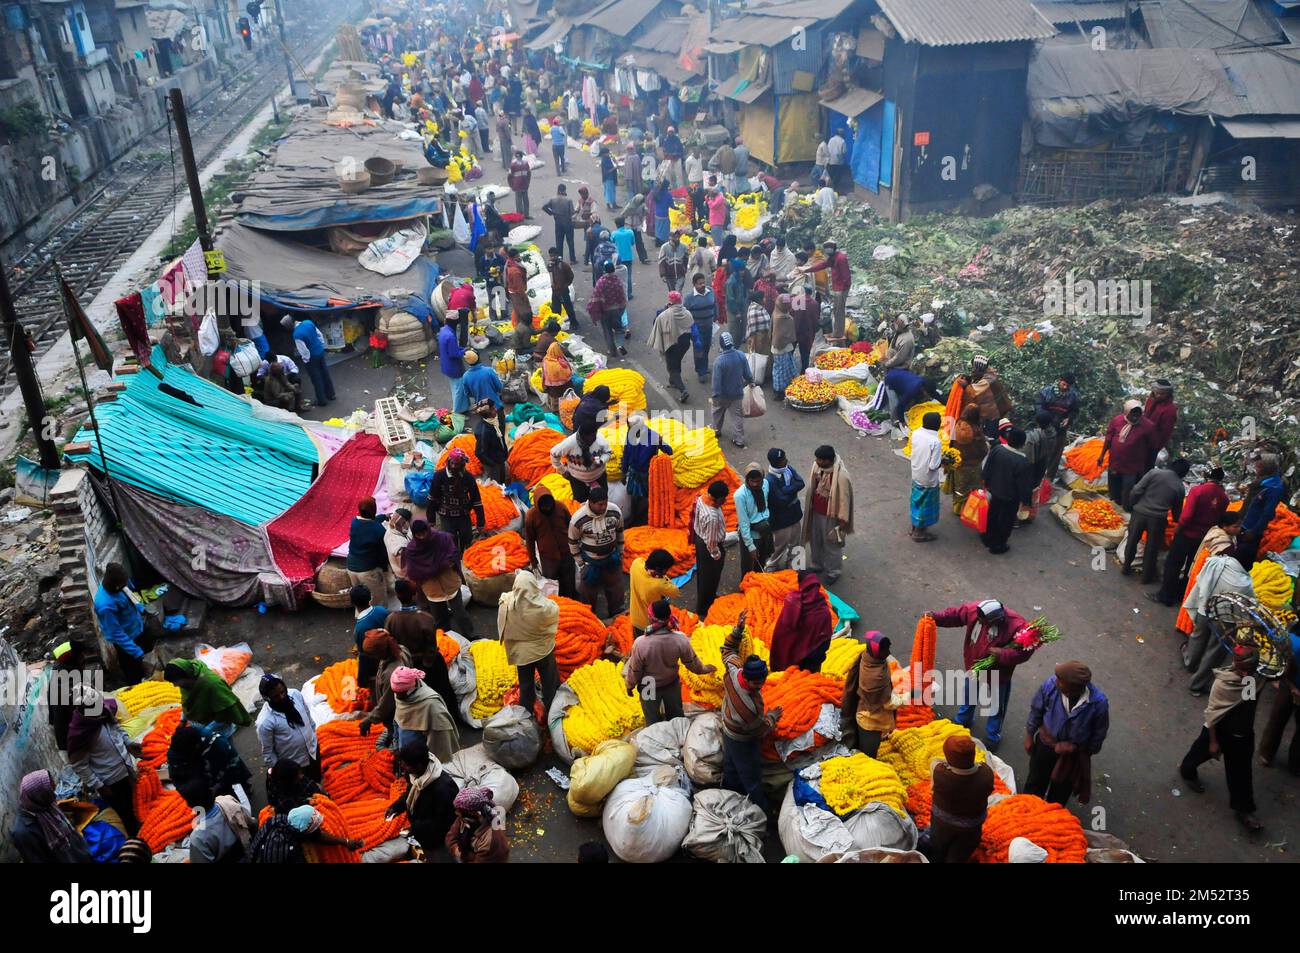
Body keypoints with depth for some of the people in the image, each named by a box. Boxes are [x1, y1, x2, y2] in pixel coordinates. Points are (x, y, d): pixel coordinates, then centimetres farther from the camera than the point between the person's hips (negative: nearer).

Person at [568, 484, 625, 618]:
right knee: (588, 591, 17)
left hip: (612, 558, 3)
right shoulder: (578, 519, -29)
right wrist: (580, 564, -6)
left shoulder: (615, 511, -20)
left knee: (616, 587, 21)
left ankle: (616, 614, 47)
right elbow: (573, 542, -12)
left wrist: (620, 554, 8)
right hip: (590, 561, -3)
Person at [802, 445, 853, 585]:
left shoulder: (841, 476, -33)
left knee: (831, 544, 16)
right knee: (815, 540, 25)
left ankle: (833, 572, 39)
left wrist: (842, 521, -16)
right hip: (816, 512, 6)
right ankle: (816, 565, 50)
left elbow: (844, 499, -23)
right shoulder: (818, 466, -12)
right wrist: (809, 508, 15)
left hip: (831, 516, -6)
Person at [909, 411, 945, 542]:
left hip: (916, 474, 6)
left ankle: (914, 527, 42)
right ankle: (919, 533, 27)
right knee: (925, 505, 13)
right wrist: (943, 461, -6)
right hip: (928, 479, -6)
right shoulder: (936, 442, -29)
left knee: (917, 501, 25)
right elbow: (933, 466, -26)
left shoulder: (916, 433, -9)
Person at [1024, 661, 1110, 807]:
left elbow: (1099, 734, -11)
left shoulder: (1099, 703, -33)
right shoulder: (1050, 684, -32)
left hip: (1074, 754, 0)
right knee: (1035, 784, 24)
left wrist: (1075, 747, -4)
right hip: (1046, 744, 0)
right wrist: (1029, 735, 1)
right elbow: (1036, 710, -10)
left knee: (1060, 791, 25)